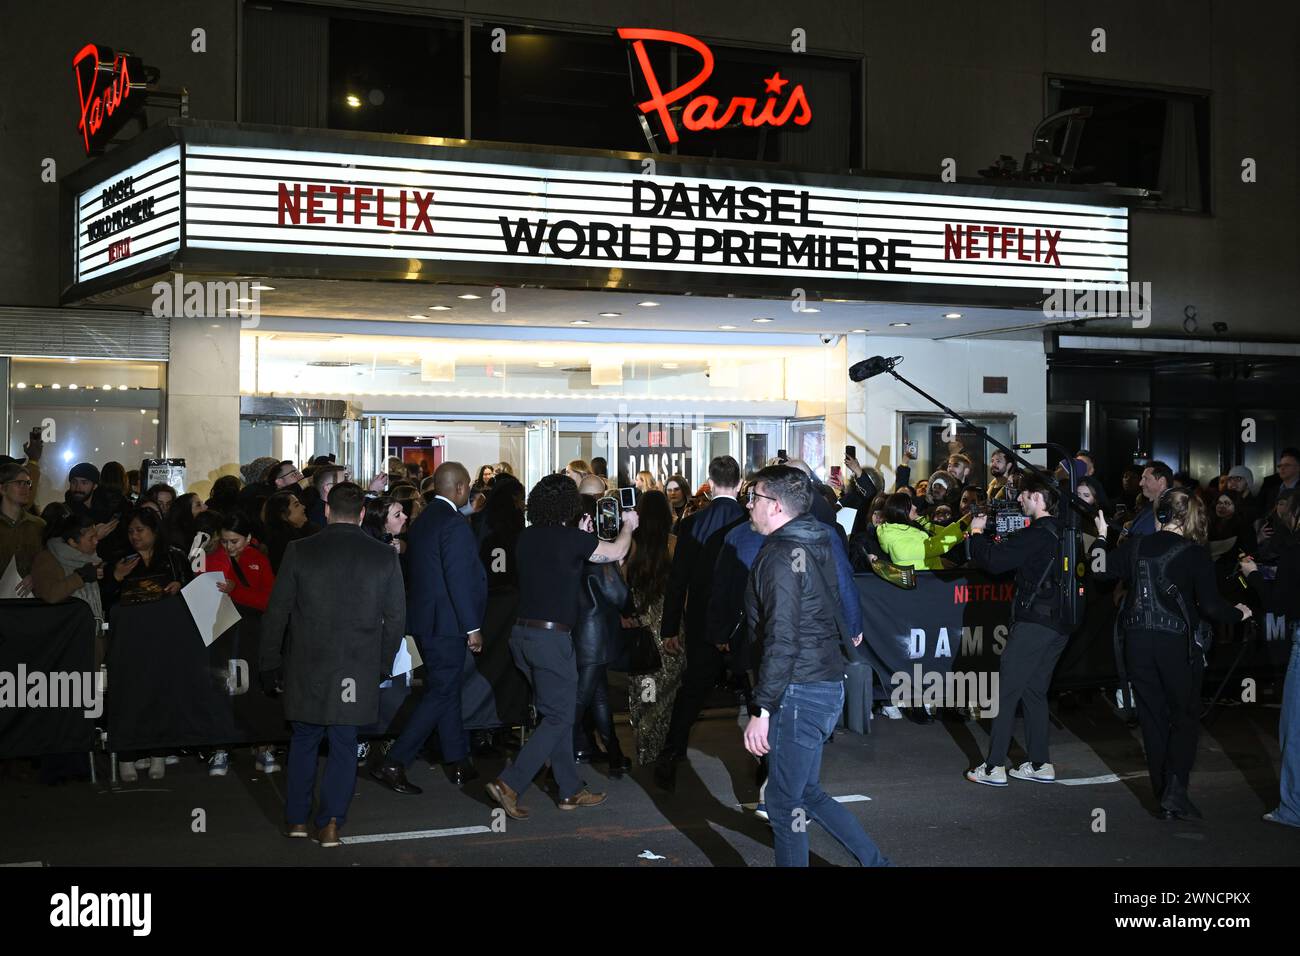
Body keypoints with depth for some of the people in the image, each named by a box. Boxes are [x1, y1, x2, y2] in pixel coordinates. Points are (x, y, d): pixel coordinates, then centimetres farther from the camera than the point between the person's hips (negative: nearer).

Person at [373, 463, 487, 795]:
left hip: (425, 619, 10)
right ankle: (393, 764, -6)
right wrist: (472, 627, -16)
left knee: (447, 689, 17)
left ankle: (460, 762, 26)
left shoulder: (422, 521, 11)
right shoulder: (454, 523, -17)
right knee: (440, 694, -4)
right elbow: (459, 579, -21)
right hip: (447, 623, -10)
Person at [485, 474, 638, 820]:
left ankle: (571, 790, 22)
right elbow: (617, 551, -1)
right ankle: (510, 784, -9)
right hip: (551, 637, -8)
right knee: (559, 717, 1)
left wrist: (583, 536, 27)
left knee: (555, 712, 16)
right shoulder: (572, 538, -14)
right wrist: (629, 525, 17)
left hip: (522, 633, 8)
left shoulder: (527, 537, 6)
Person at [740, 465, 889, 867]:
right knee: (806, 792, 20)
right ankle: (874, 861, 22)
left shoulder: (780, 556, -16)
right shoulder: (814, 546, 11)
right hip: (827, 684, 9)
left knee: (784, 804, 1)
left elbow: (781, 641, -21)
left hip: (800, 693, -9)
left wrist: (762, 710, -20)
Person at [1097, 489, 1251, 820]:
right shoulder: (1195, 553, -9)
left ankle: (1163, 792, 17)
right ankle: (1175, 790, -7)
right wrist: (1238, 614, 7)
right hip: (1176, 643, -3)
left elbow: (1104, 570, 15)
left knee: (1152, 717, 12)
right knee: (1185, 716, 8)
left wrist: (1102, 536, 29)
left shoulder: (1136, 546, 1)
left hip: (1138, 642, 4)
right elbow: (1210, 606, -12)